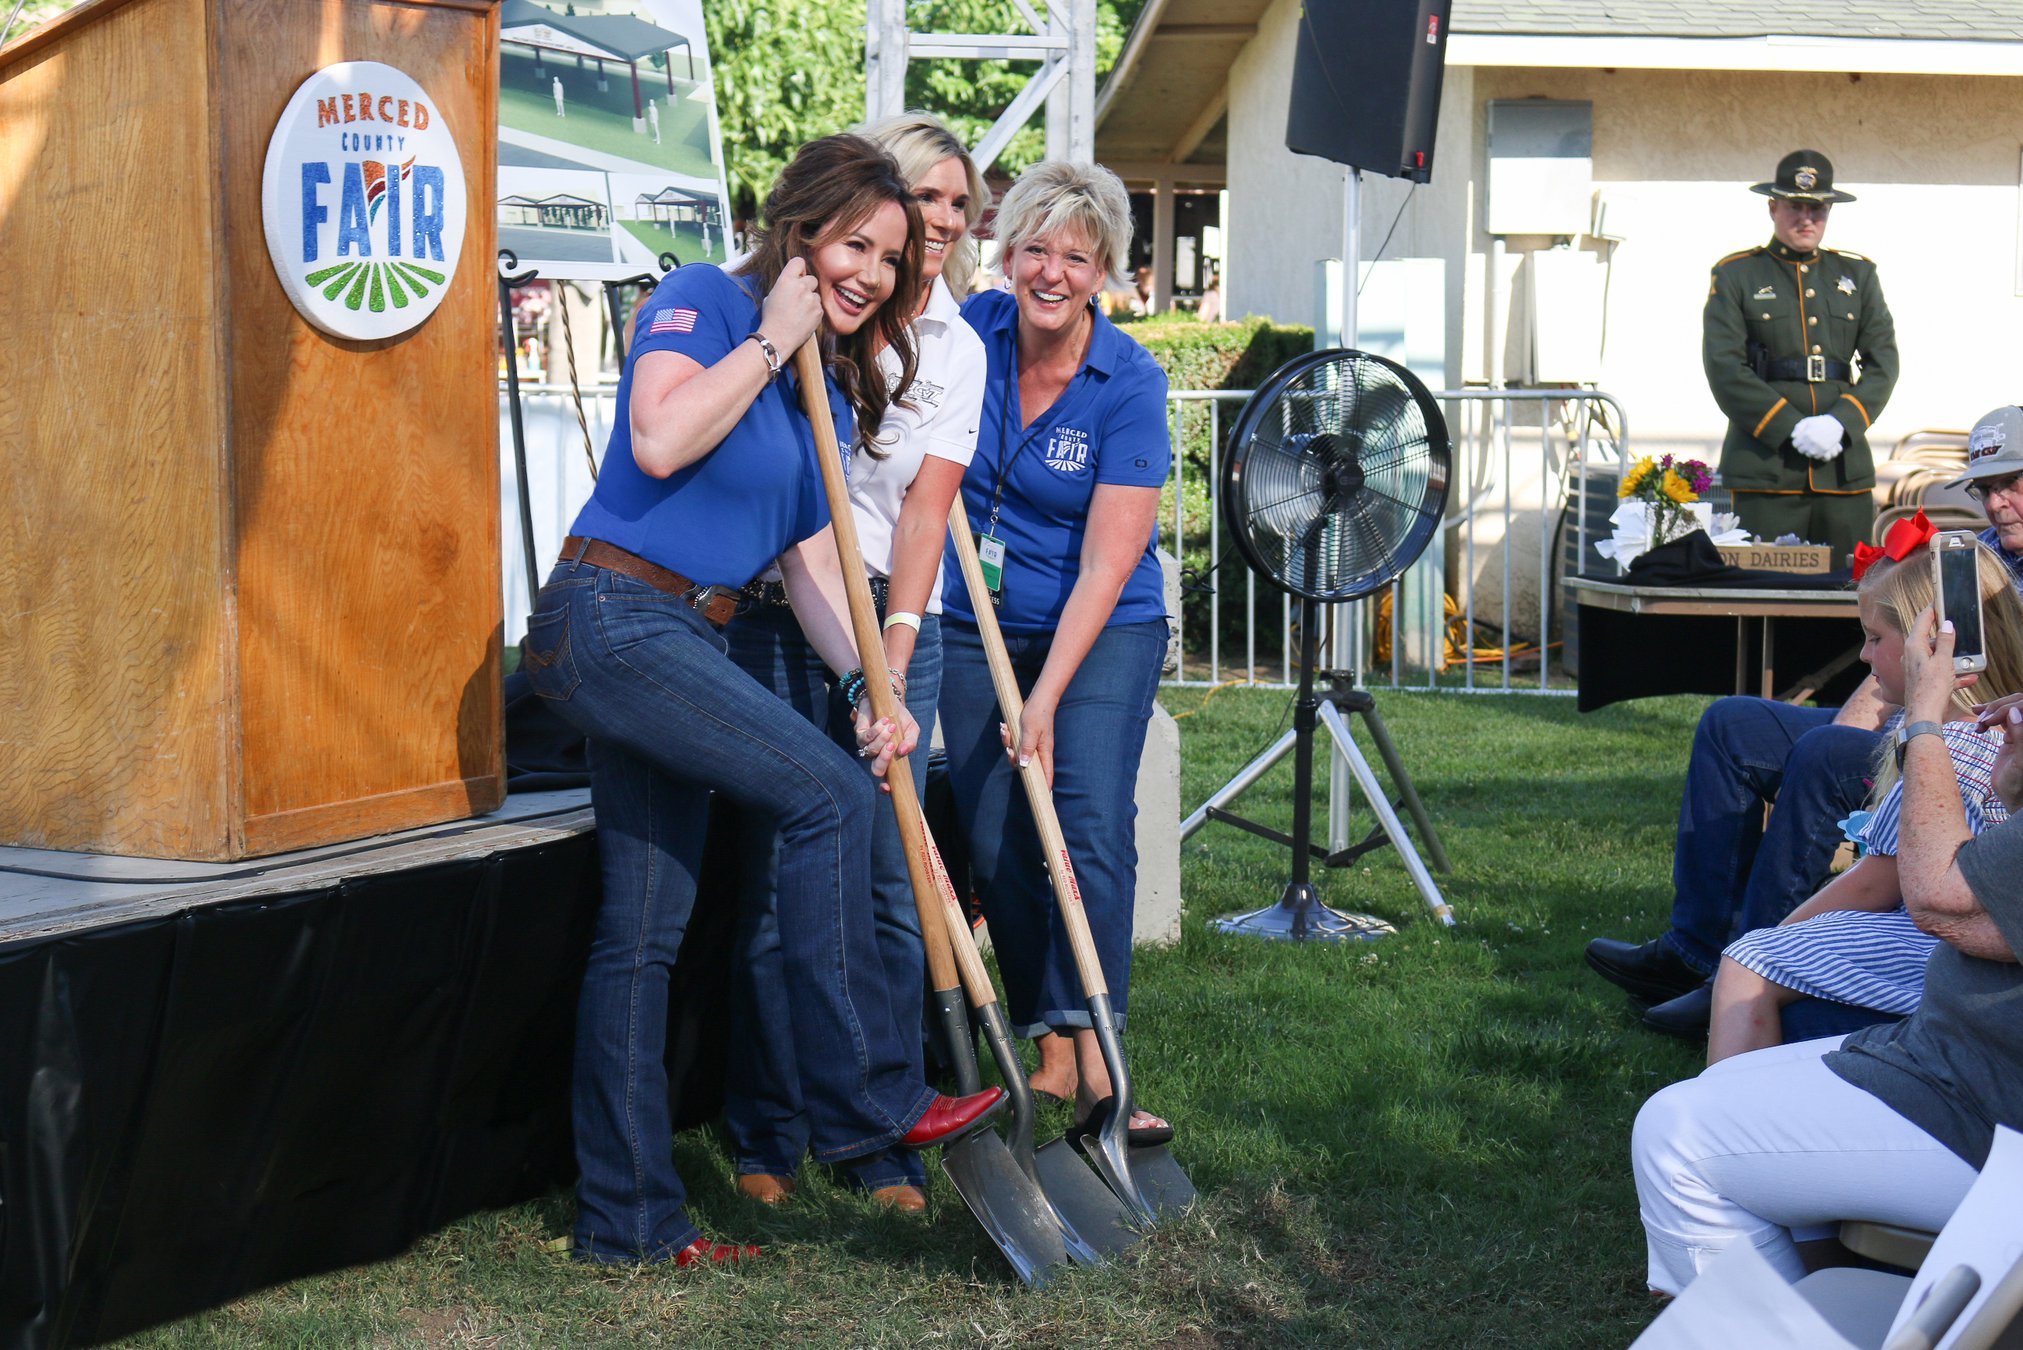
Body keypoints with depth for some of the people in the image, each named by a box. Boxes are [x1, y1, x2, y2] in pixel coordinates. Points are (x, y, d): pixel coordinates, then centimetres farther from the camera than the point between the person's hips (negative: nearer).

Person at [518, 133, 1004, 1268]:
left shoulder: (824, 393, 18)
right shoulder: (704, 302, -4)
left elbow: (812, 564, 13)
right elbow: (660, 440, -22)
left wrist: (868, 683, -2)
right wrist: (772, 337, -11)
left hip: (682, 644, 9)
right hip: (612, 618, -8)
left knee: (648, 929, 8)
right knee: (828, 793, -18)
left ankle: (628, 1218, 13)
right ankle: (866, 1097, -11)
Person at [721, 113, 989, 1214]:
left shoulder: (956, 349, 10)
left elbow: (927, 504, 0)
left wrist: (895, 649, -11)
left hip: (894, 619, 2)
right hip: (778, 615, -2)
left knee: (889, 884, 0)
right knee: (776, 880, -1)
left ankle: (883, 1144, 11)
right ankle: (768, 1136, 13)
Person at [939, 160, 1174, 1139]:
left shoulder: (1130, 386, -16)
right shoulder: (973, 331, -4)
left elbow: (1106, 567, -18)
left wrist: (1045, 700, -23)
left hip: (1103, 633, -4)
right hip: (976, 628, 4)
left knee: (1092, 826, -17)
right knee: (996, 848, 1)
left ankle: (1092, 1063, -16)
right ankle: (1046, 1051, 10)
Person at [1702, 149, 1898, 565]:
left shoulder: (1857, 274, 17)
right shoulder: (1735, 275, 6)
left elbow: (1883, 361, 8)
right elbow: (1725, 368, -5)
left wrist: (1842, 422, -11)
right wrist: (1791, 429, -14)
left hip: (1845, 467, 3)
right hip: (1765, 466, -3)